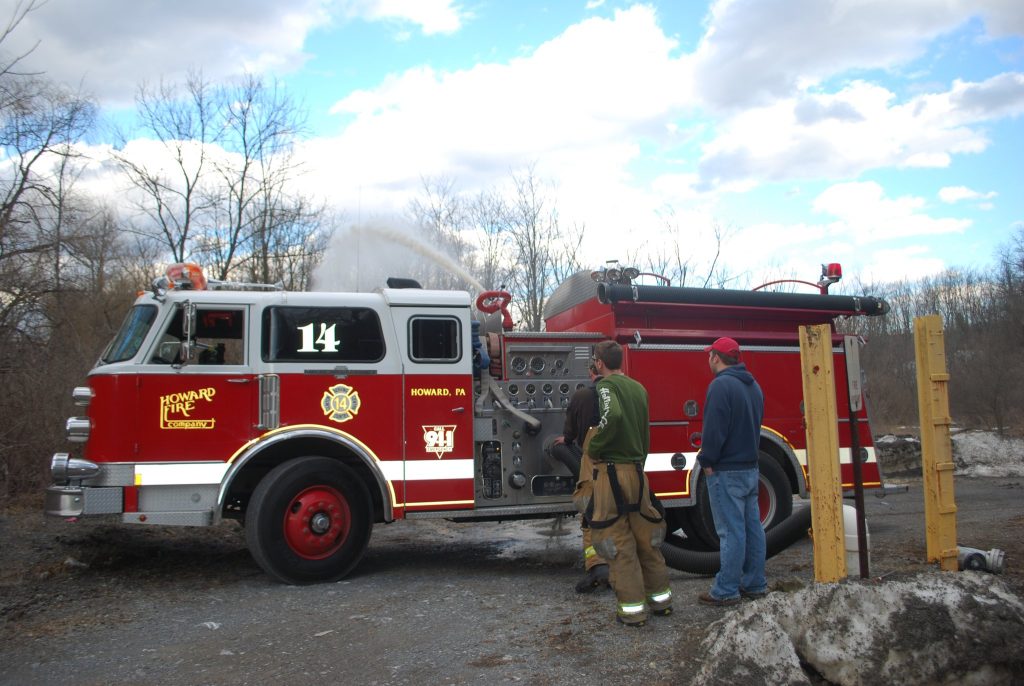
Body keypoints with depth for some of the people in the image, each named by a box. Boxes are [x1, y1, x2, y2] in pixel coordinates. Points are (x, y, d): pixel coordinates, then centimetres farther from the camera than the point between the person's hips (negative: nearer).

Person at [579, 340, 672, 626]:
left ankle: (632, 608, 6)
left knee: (618, 542, 1)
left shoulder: (606, 385, -11)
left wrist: (592, 448, -20)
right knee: (646, 537, 17)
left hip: (611, 472, -7)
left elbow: (613, 416, -33)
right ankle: (660, 597, 26)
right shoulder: (639, 388, 13)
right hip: (638, 471, 7)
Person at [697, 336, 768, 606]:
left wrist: (706, 461, -10)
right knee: (752, 526, 13)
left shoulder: (721, 385, -17)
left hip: (726, 472, -9)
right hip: (751, 467, 9)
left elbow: (714, 429, -20)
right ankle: (755, 584, 21)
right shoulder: (752, 385, 12)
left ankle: (726, 591, 1)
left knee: (731, 531, -5)